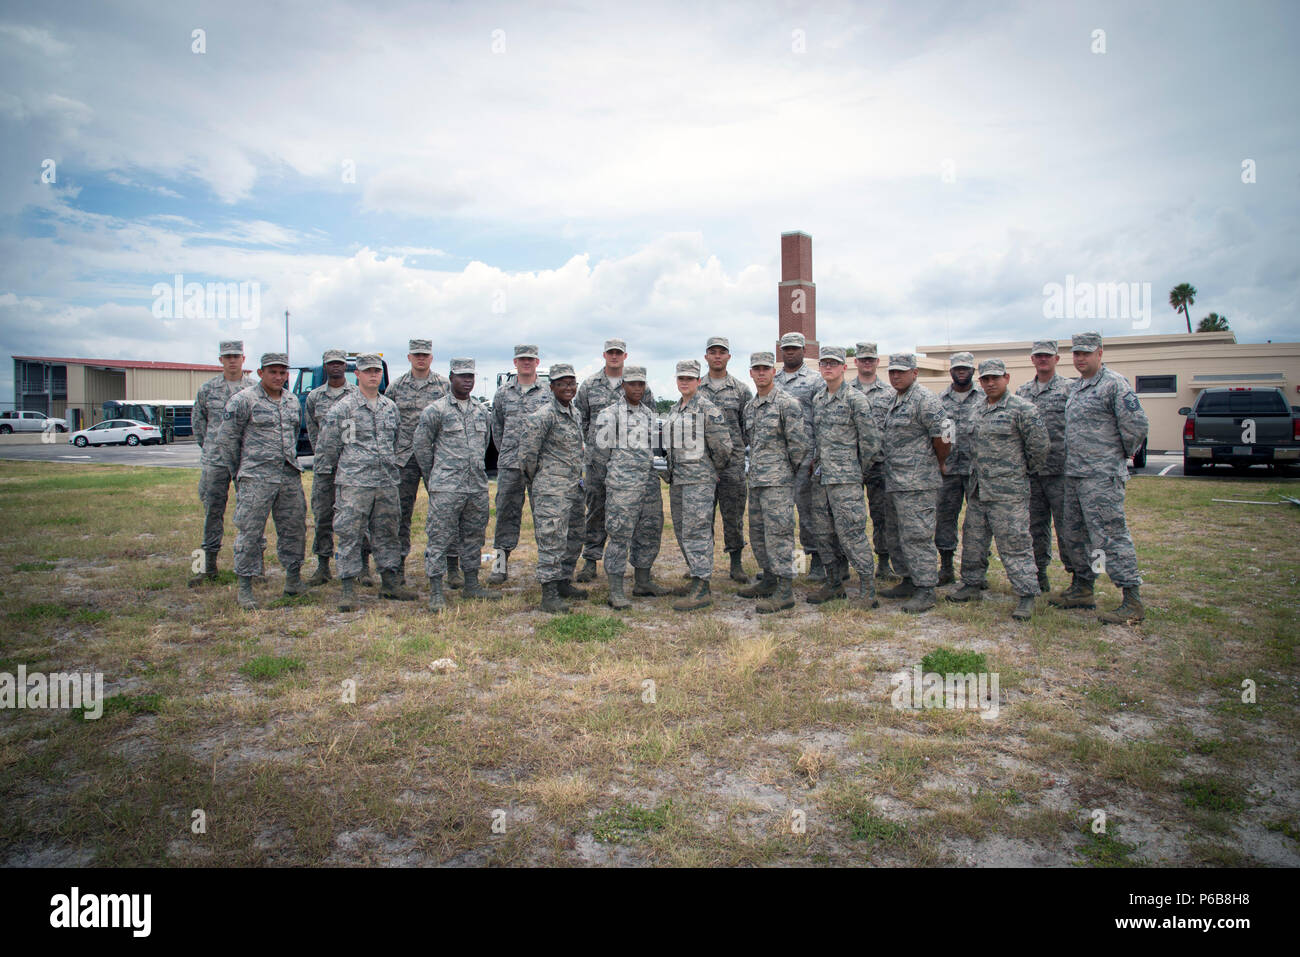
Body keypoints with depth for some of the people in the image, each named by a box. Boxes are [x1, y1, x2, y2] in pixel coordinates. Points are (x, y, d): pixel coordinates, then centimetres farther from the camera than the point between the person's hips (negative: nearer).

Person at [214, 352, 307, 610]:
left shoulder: (293, 401, 13)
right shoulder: (243, 400, -6)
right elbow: (226, 439, -2)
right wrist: (238, 473, 3)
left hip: (290, 476, 6)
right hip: (256, 478, -6)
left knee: (295, 528, 10)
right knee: (250, 531, -3)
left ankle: (294, 579, 22)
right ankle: (245, 588, 6)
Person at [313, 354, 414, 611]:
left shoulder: (391, 407, 13)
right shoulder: (342, 408, -3)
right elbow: (325, 445, 2)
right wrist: (329, 472, 6)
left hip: (387, 483, 5)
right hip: (354, 483, -5)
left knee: (387, 533, 11)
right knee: (350, 534, -4)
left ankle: (390, 582, 22)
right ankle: (349, 587, 2)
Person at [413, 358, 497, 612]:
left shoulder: (483, 412, 13)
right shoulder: (435, 410, -4)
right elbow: (420, 444, 0)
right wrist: (433, 477, 4)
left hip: (478, 487, 6)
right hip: (446, 488, -5)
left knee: (474, 537, 13)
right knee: (439, 538, -4)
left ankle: (472, 585, 25)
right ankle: (435, 593, 1)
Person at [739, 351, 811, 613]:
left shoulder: (787, 403, -9)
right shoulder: (749, 406, 15)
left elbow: (800, 442, -10)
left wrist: (794, 469, -3)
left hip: (778, 480, -8)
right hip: (756, 479, 8)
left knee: (778, 532, -9)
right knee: (757, 532, 13)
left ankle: (785, 591, -5)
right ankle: (770, 580, 25)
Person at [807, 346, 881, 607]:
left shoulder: (855, 399, -7)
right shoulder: (817, 400, 14)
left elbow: (871, 442, -7)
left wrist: (857, 471, 0)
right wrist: (816, 463, 13)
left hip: (845, 479, -7)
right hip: (819, 478, 7)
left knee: (850, 533, -9)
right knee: (822, 533, 10)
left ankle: (867, 590, 0)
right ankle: (833, 584, 23)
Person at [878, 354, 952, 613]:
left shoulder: (925, 399, -12)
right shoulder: (894, 401, 18)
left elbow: (942, 434, -16)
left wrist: (939, 464, -3)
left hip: (917, 482, -10)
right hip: (895, 482, 10)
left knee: (916, 535, -9)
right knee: (900, 535, 15)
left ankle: (926, 590, -3)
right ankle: (910, 581, 26)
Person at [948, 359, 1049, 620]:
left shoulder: (1022, 408, -9)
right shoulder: (978, 410, 14)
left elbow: (1040, 444, -10)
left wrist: (1027, 469, 0)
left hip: (1008, 492, -8)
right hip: (977, 490, 8)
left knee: (1015, 544, -5)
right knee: (973, 540, 14)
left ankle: (1026, 596, 3)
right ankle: (972, 585, 28)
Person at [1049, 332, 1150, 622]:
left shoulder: (1115, 384, -10)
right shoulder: (1075, 387, 17)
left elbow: (1136, 425, -14)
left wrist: (1121, 455, -1)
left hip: (1102, 476, -9)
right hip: (1073, 474, 9)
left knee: (1111, 534, -9)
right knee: (1075, 534, 15)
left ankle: (1133, 600, -3)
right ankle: (1082, 590, 28)